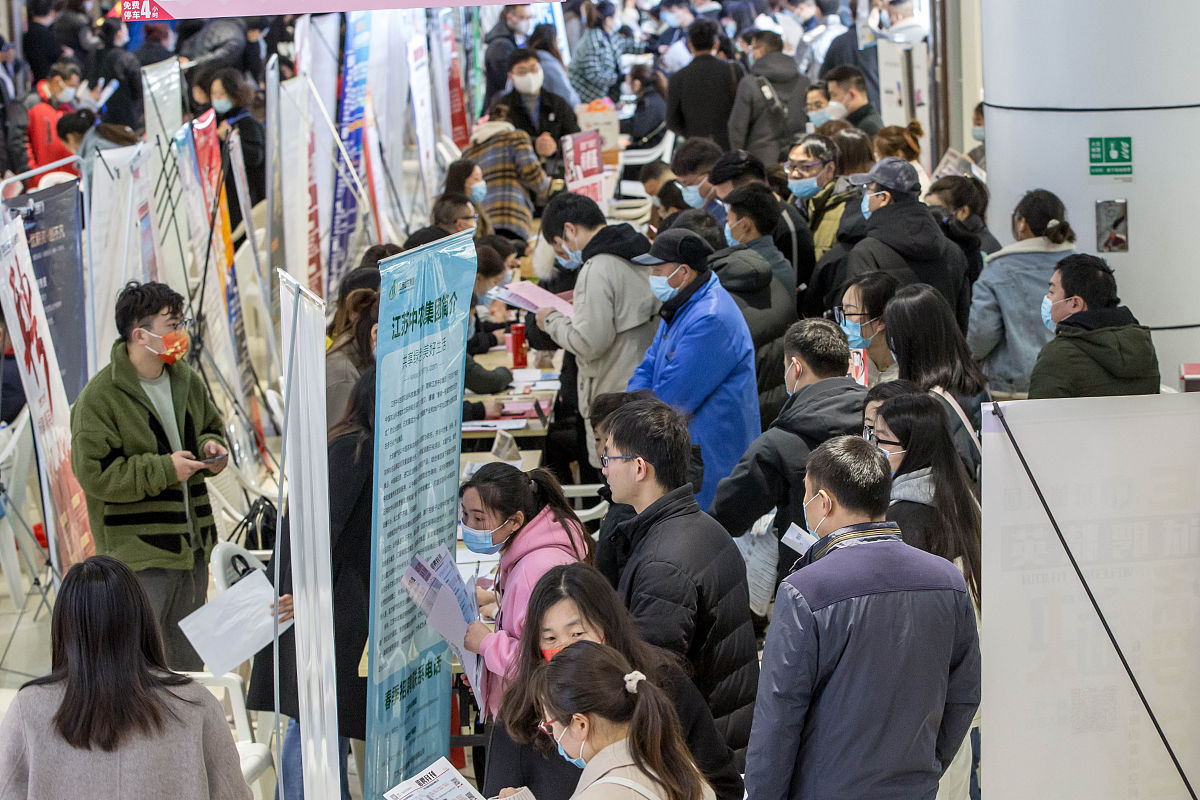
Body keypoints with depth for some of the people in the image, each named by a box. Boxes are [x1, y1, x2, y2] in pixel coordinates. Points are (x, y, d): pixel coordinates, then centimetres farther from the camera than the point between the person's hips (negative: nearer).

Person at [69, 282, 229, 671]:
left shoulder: (187, 381, 8)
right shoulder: (99, 397, -14)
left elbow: (211, 426, 25)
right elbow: (94, 474, -18)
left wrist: (210, 449, 0)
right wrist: (164, 469, -20)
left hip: (192, 548, 7)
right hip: (139, 556, -7)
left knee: (190, 663, 17)